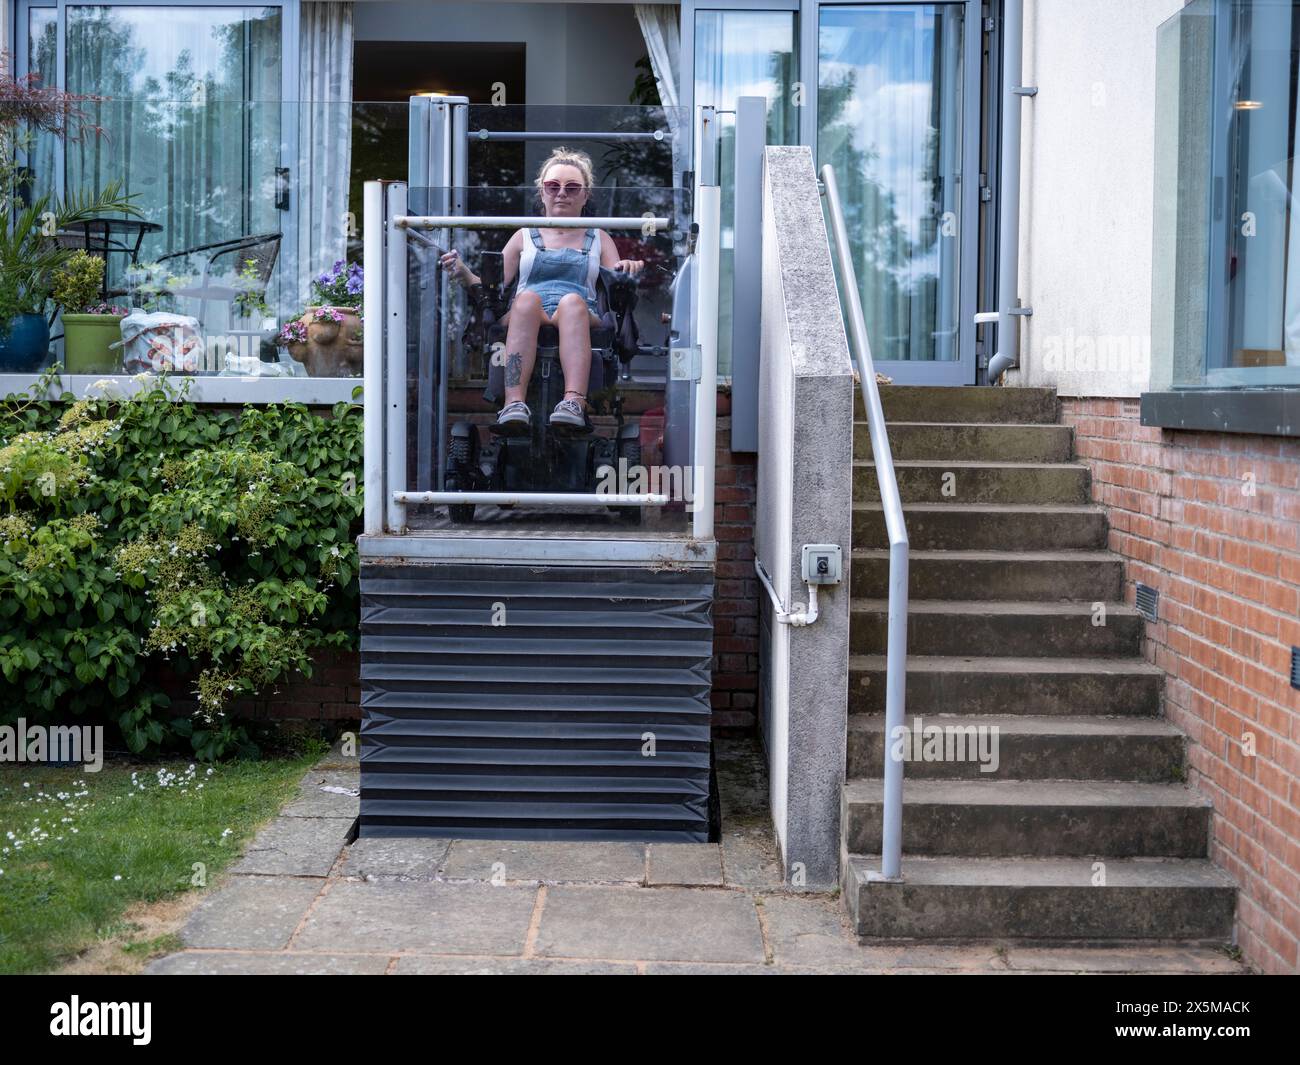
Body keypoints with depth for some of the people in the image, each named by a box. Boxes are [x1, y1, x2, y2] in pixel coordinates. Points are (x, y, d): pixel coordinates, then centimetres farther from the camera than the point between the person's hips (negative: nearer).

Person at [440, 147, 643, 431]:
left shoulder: (599, 239, 27)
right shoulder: (524, 237, 27)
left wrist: (628, 272, -8)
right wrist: (463, 274, -2)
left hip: (580, 323, 0)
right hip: (526, 321, 0)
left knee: (572, 300, -36)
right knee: (527, 298, -36)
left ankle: (574, 403, -57)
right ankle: (514, 404, -52)